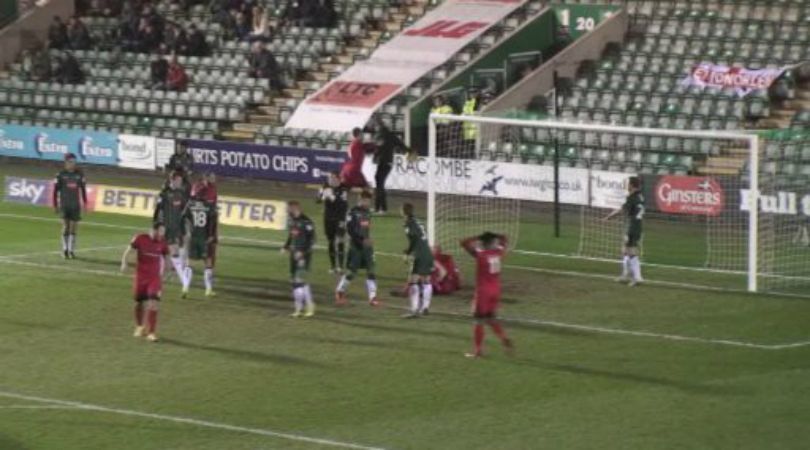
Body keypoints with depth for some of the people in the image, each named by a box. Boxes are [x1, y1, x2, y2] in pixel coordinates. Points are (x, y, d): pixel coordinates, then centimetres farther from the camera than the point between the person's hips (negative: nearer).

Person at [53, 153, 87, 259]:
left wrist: (85, 203, 8)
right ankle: (65, 249, 5)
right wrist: (55, 205, -1)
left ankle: (71, 250, 9)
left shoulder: (79, 174, 4)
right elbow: (55, 190, 1)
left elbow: (83, 189, 11)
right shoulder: (61, 174, -3)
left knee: (74, 227, 1)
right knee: (65, 226, -5)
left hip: (76, 205, 2)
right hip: (64, 205, -2)